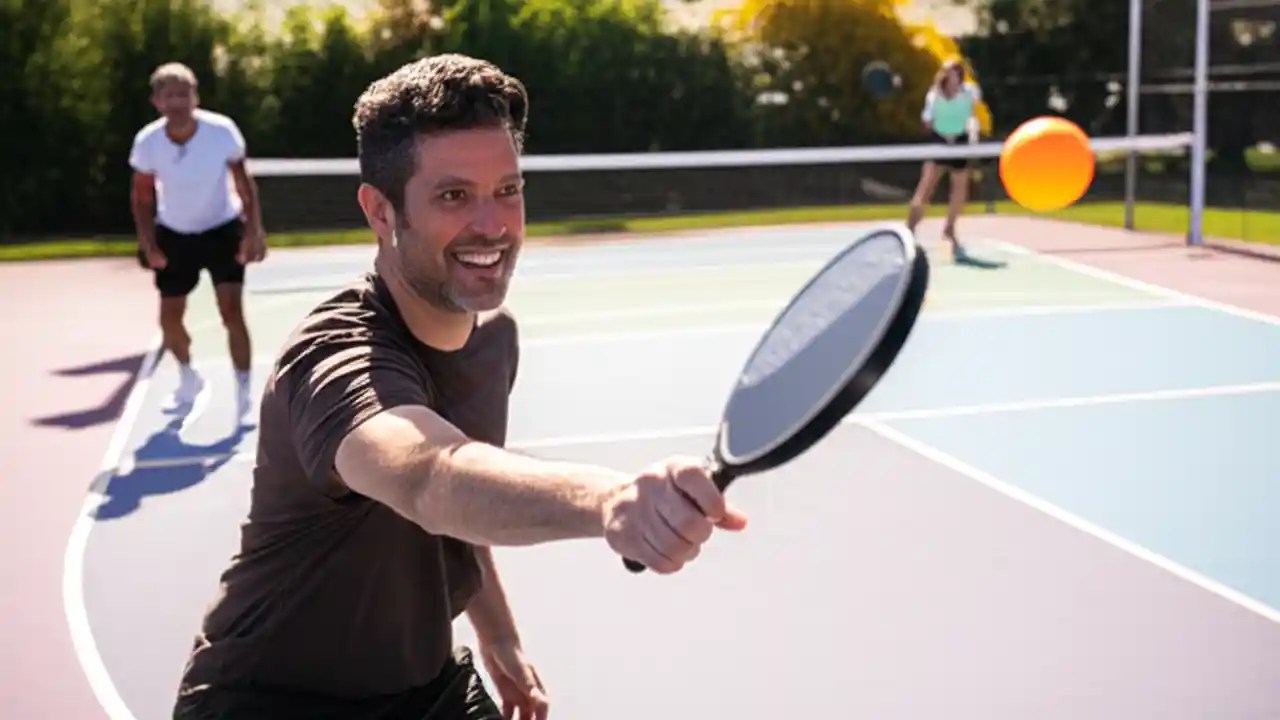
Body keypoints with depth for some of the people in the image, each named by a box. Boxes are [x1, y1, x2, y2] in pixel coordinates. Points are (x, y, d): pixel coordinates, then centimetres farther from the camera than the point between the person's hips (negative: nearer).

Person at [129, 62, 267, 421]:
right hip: (174, 235, 3)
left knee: (231, 311, -16)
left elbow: (244, 183, -10)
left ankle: (244, 394, -7)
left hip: (222, 229, -2)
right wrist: (148, 243, -12)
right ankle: (189, 380, 37)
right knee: (170, 318, 9)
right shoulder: (147, 141, -20)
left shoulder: (222, 131, -24)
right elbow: (142, 197, -4)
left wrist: (254, 232, -16)